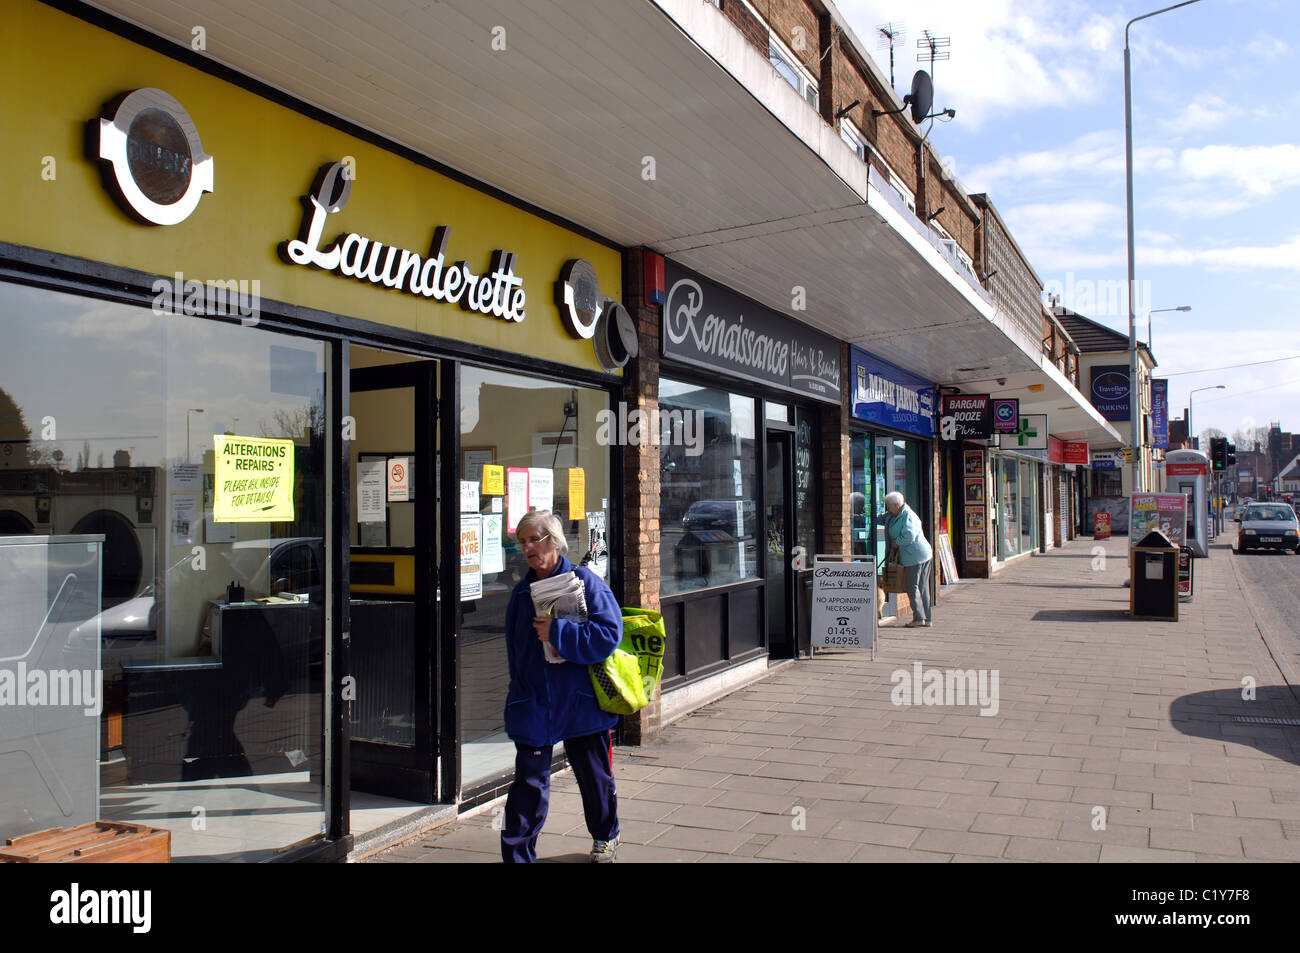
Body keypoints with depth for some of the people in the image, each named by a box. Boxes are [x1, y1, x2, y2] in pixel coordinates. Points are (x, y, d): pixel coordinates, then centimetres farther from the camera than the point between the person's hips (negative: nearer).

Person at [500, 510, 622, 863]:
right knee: (529, 781, -2)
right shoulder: (522, 592, 7)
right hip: (533, 706, 3)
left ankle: (605, 836, 39)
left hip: (581, 703, -2)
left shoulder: (585, 581, -8)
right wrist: (520, 689, 8)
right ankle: (517, 854, 8)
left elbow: (609, 634, -18)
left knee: (593, 775, 15)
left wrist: (557, 633, -22)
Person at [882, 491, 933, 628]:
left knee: (912, 587, -5)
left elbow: (909, 537, -24)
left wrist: (897, 542, -10)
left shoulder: (907, 515, -14)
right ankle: (926, 618, 14)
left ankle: (919, 617, -2)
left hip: (916, 557, -10)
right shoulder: (898, 515, 16)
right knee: (922, 587, 11)